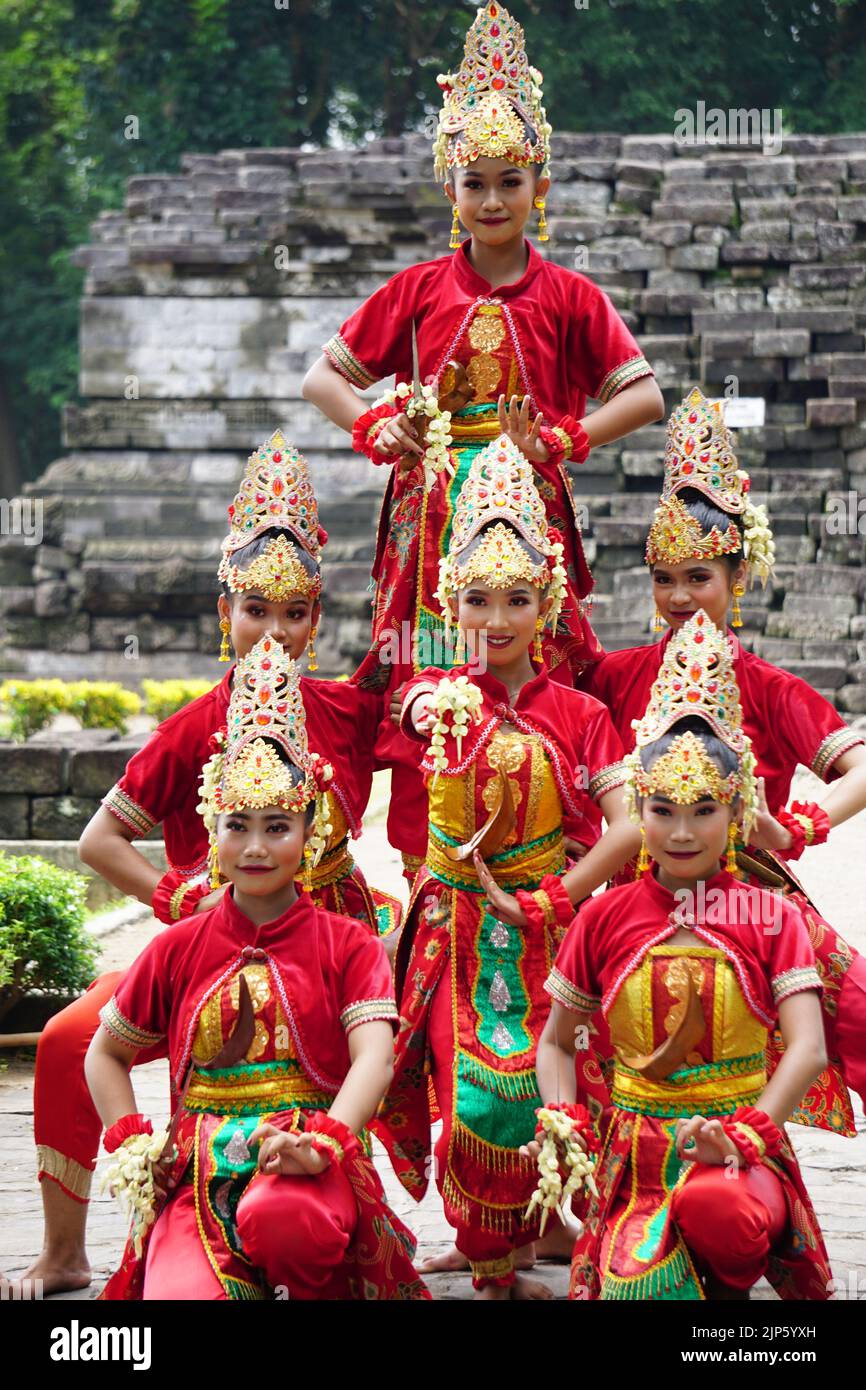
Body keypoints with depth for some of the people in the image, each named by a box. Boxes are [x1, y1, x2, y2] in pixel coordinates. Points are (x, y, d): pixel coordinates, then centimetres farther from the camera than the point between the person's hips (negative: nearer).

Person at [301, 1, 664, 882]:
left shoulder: (568, 298, 5)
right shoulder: (418, 291, 7)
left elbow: (645, 396, 4)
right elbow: (322, 377, 13)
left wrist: (566, 437, -8)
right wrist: (375, 428, -4)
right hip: (432, 518, 1)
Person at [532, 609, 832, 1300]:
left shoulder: (770, 917, 4)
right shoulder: (605, 918, 9)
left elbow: (808, 1048, -6)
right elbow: (556, 1042, 15)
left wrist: (745, 1135, -21)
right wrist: (563, 1123, -5)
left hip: (740, 1147, -1)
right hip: (635, 1153, 1)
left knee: (714, 1208, -38)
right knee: (638, 1284, -28)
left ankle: (731, 1280, -7)